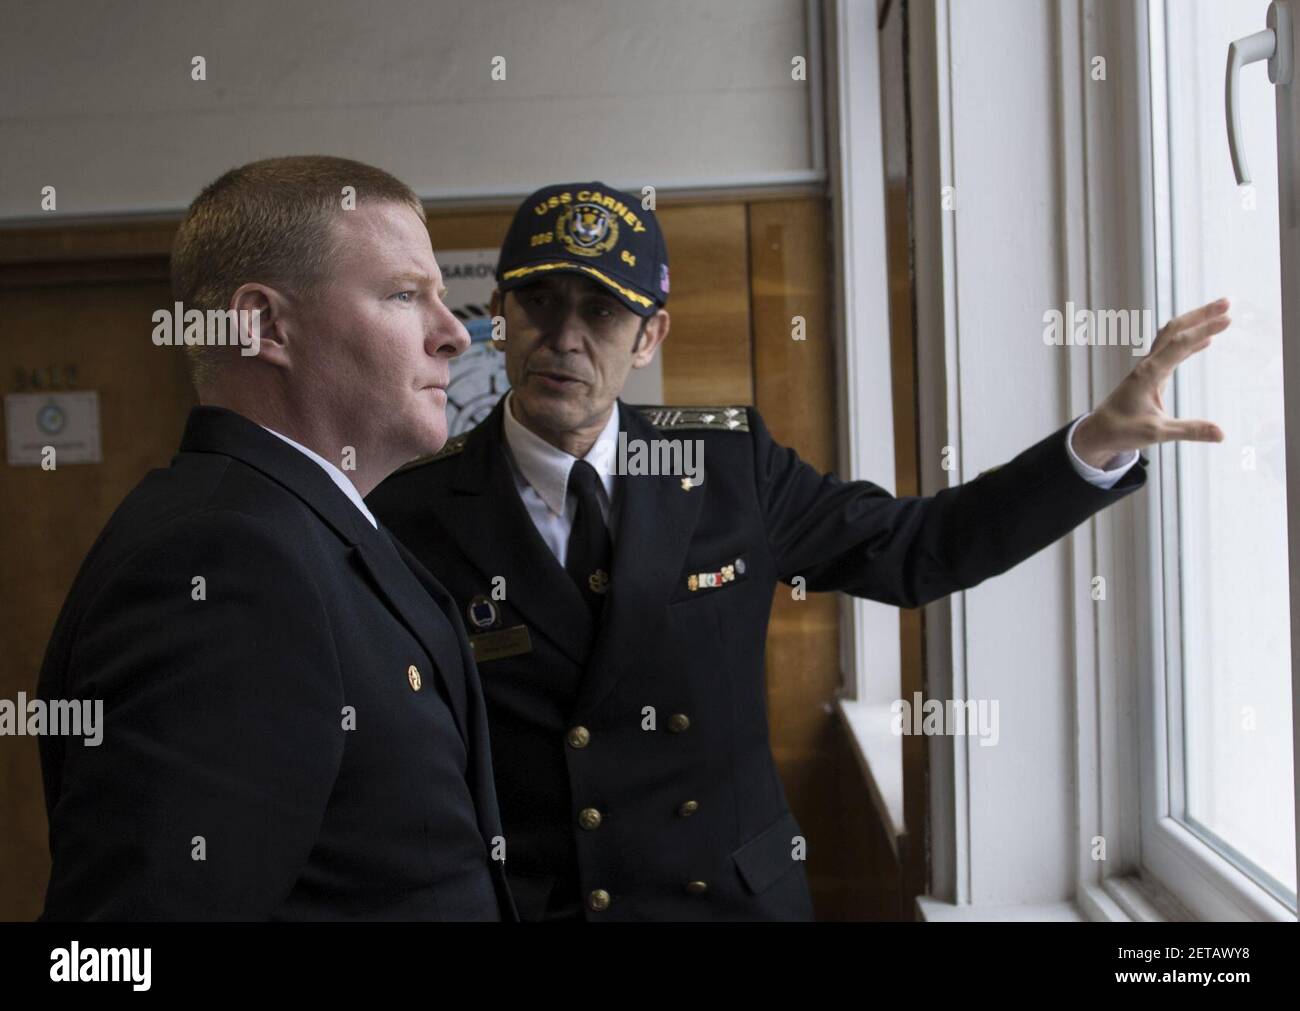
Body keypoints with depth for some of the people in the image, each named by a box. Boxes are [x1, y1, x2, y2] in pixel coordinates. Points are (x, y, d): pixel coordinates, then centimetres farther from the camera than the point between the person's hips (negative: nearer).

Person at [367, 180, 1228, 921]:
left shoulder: (729, 462, -3)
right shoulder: (416, 510, -11)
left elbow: (917, 550, 2)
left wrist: (1102, 439, -7)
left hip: (739, 895, 3)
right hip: (524, 901, -2)